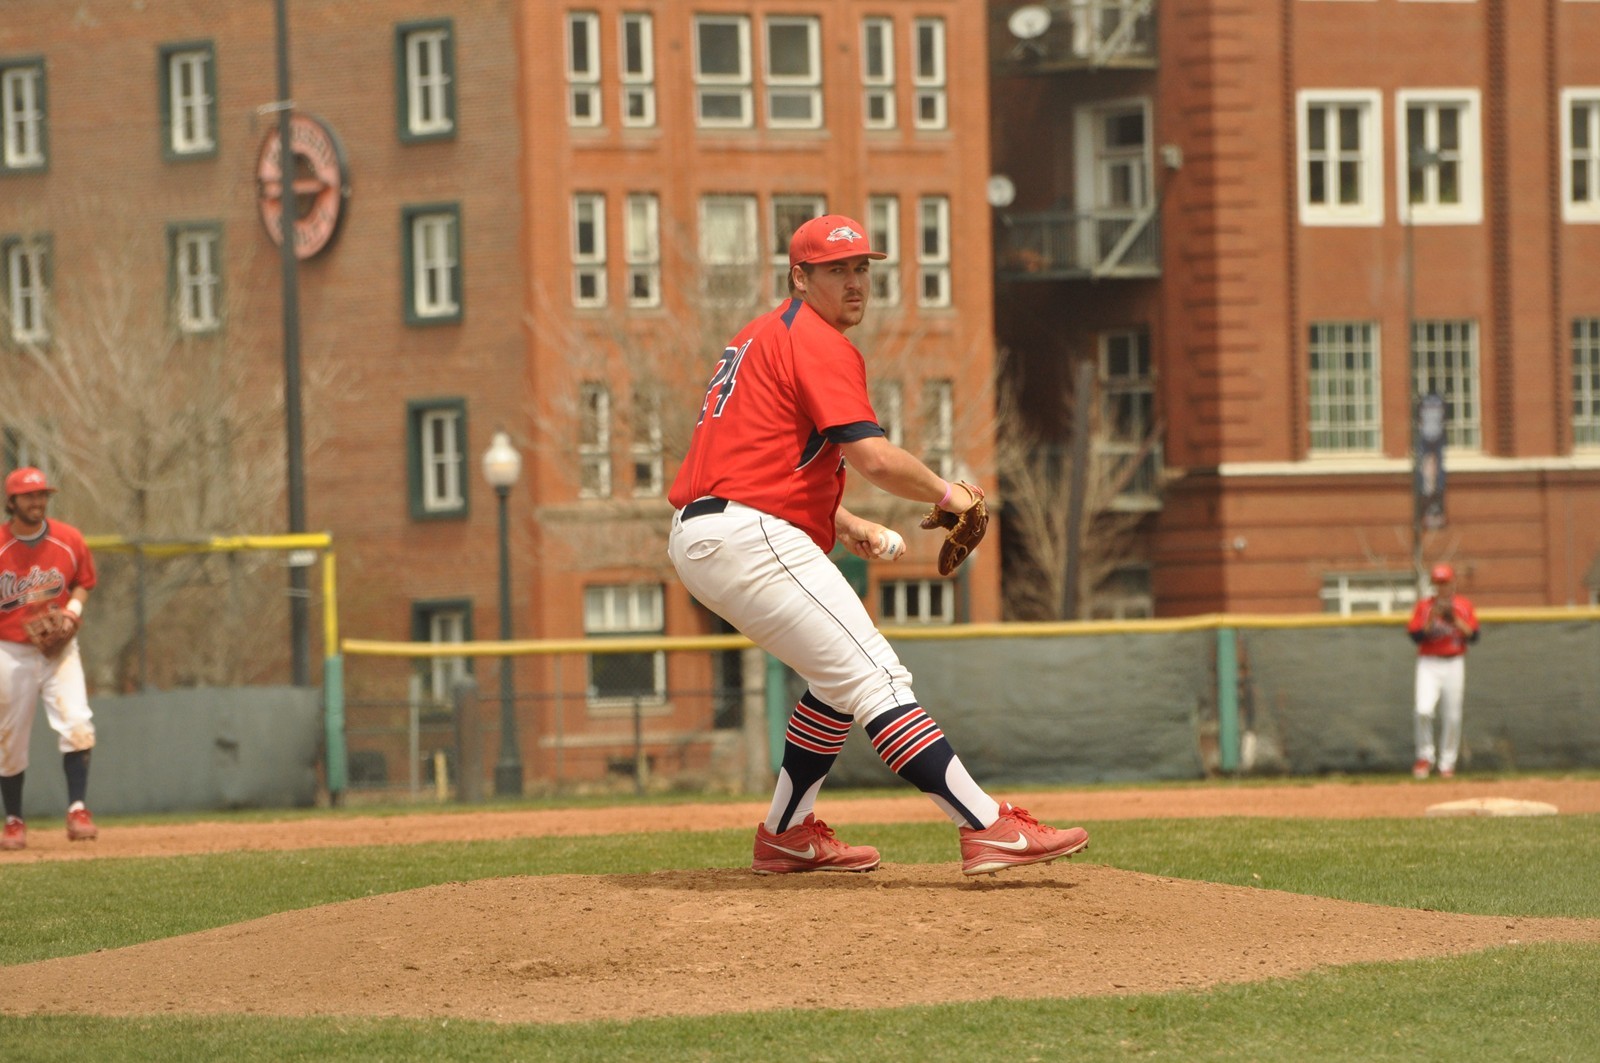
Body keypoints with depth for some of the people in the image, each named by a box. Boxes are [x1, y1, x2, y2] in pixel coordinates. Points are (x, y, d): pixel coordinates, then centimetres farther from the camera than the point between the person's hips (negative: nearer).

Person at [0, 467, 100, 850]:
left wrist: (73, 611, -6)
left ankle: (77, 810, -15)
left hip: (60, 649, 1)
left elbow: (84, 582, 13)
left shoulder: (69, 540, -2)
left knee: (77, 725, -18)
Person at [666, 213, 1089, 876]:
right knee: (876, 678, -15)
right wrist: (945, 493, -3)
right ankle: (989, 830, -22)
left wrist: (843, 526, 18)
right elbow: (873, 458, -19)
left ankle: (787, 835, 27)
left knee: (841, 676, 23)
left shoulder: (764, 337, 24)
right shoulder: (818, 344, -8)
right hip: (750, 539, -10)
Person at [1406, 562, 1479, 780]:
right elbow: (1415, 635, -3)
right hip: (1428, 664, -1)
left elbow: (1473, 636, -1)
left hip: (1454, 664, 1)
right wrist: (1432, 619, -15)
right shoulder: (1424, 606, 5)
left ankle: (1447, 763, 11)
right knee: (1424, 710, -19)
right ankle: (1425, 756, -1)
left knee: (1452, 717, 1)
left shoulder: (1464, 606, 7)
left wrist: (1454, 620, -12)